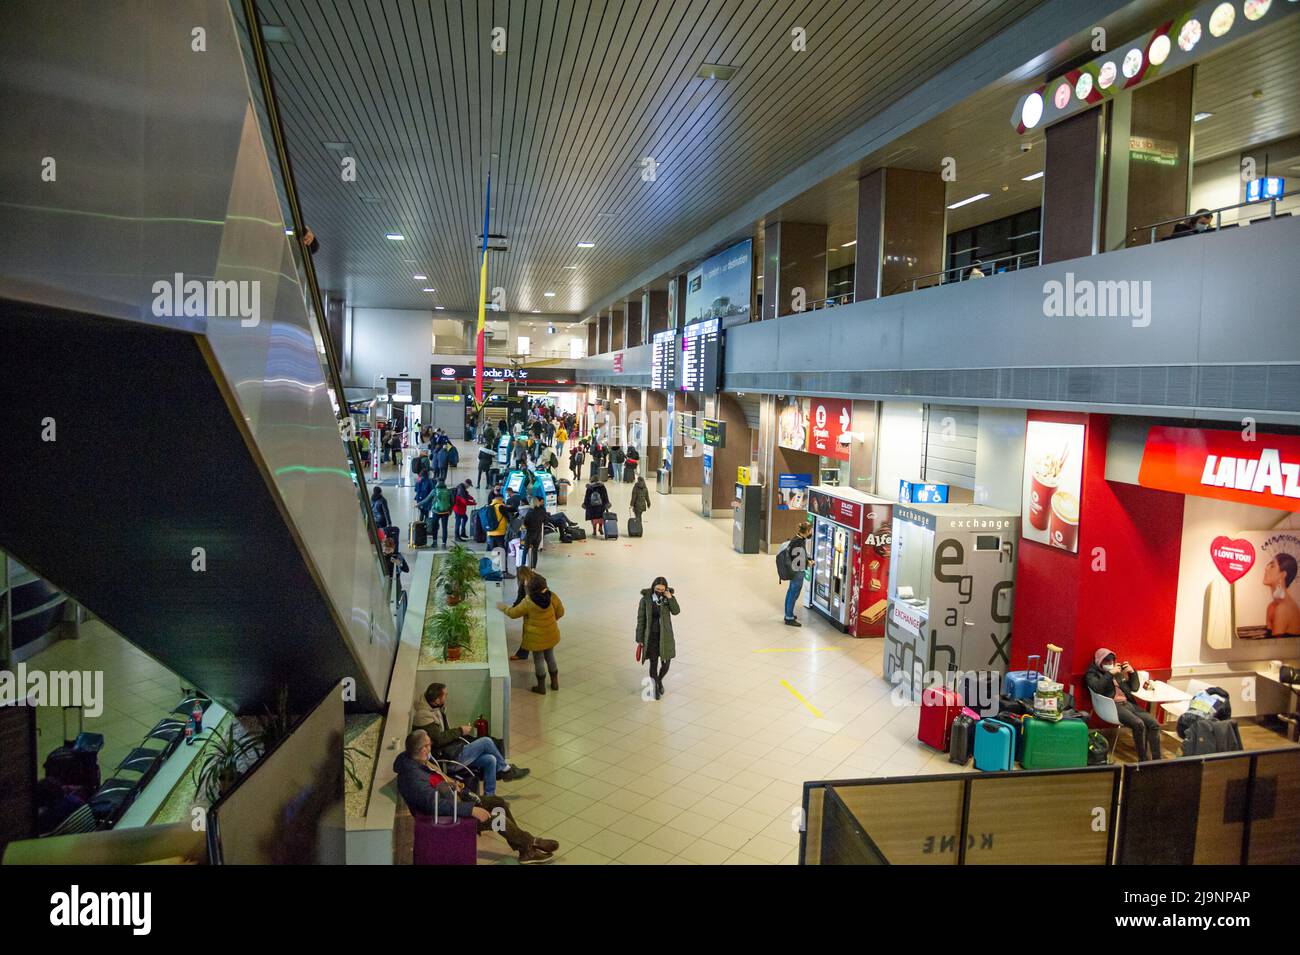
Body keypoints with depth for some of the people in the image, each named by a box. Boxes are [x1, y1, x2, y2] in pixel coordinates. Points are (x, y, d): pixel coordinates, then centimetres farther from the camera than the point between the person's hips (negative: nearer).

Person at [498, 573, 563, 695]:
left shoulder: (528, 603, -25)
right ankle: (555, 682, 34)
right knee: (550, 657, 22)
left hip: (536, 637, -4)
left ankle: (541, 687, 24)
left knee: (538, 660, 12)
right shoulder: (553, 597, -14)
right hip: (551, 634, 4)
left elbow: (513, 613, -10)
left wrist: (503, 608, 9)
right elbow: (560, 612, 0)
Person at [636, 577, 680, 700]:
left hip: (665, 636, 2)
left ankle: (659, 680, 38)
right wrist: (640, 639, -3)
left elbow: (676, 611, -20)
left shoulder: (668, 597, -4)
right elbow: (641, 619, -5)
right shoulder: (645, 599, -10)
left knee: (666, 664, 6)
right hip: (651, 636, -1)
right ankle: (655, 687, 27)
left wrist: (670, 597, -28)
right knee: (653, 664, 4)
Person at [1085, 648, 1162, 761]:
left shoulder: (1119, 672, 23)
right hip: (1113, 706, -6)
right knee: (1138, 724, -29)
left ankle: (1156, 760, -12)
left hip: (1128, 703, 6)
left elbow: (1135, 688, 21)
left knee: (1154, 723, -15)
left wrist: (1132, 672, 6)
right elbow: (1097, 688, -16)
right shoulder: (1092, 674, 5)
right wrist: (1110, 673, -15)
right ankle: (1143, 760, -19)